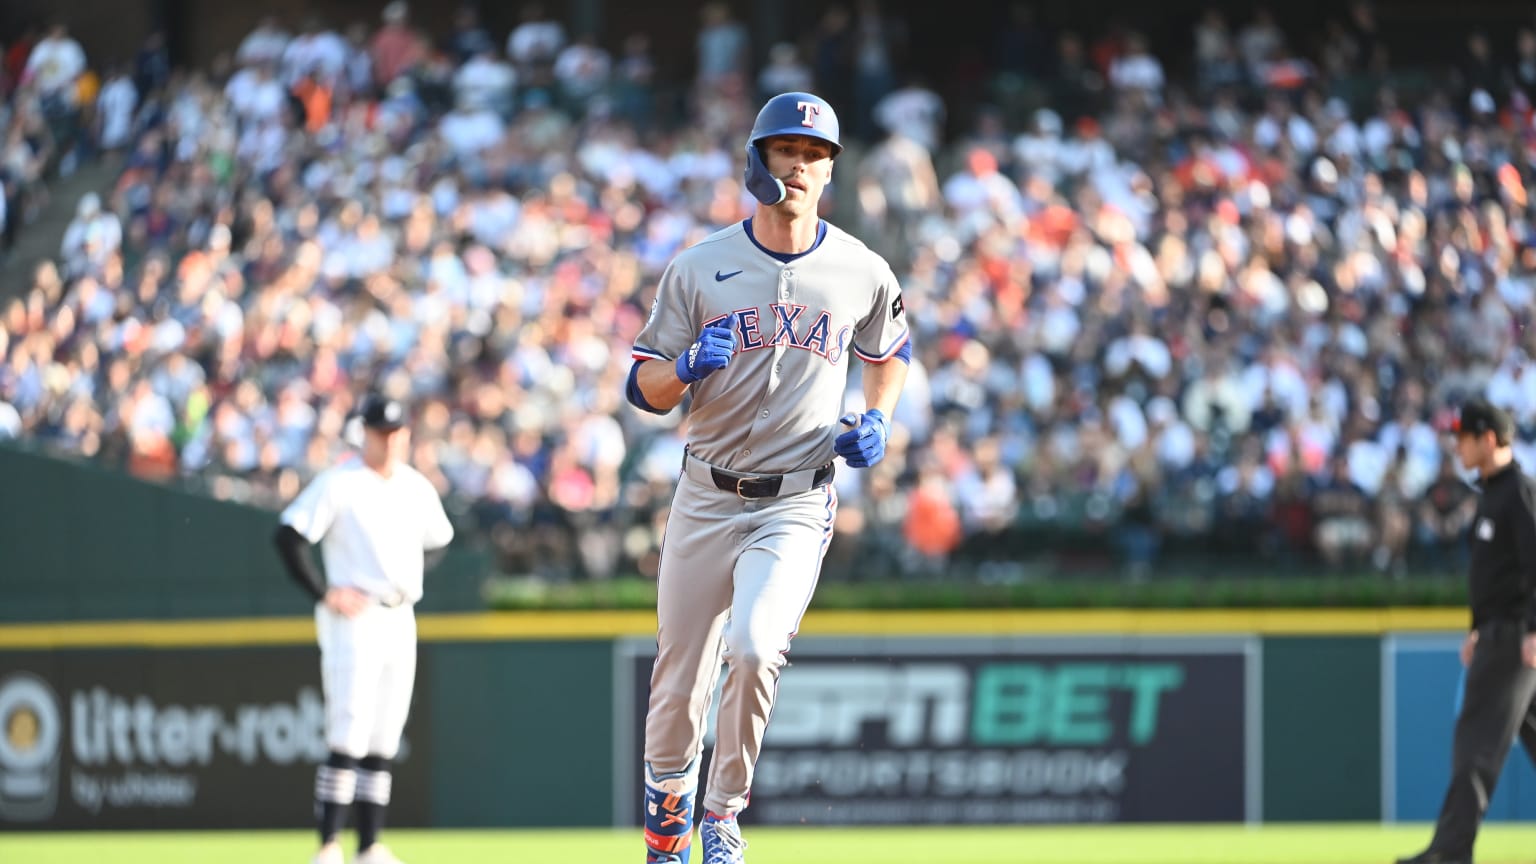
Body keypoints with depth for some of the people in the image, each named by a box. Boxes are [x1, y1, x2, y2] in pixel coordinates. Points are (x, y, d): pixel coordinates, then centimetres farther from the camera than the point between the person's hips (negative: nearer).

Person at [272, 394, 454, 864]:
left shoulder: (418, 488, 11)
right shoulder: (338, 482, -8)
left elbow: (438, 542, 28)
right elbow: (288, 537, -11)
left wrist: (412, 579, 12)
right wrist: (323, 593, -14)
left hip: (400, 618, 7)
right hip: (354, 617, -7)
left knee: (383, 742, 7)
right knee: (349, 736, -13)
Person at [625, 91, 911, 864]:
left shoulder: (860, 272, 2)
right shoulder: (699, 268, -1)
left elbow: (890, 350, 22)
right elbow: (645, 390, 2)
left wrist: (876, 421, 3)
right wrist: (689, 367, -20)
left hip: (797, 505, -1)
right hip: (706, 501, 1)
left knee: (752, 648, -24)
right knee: (679, 684, 5)